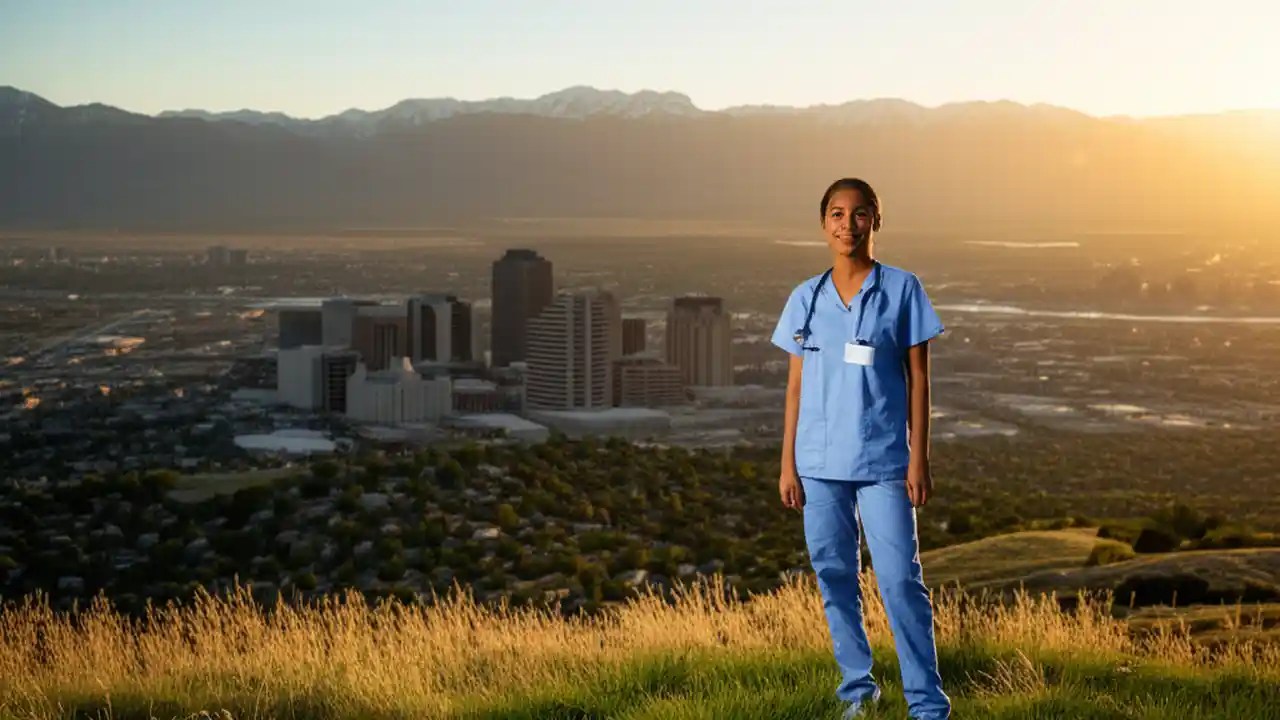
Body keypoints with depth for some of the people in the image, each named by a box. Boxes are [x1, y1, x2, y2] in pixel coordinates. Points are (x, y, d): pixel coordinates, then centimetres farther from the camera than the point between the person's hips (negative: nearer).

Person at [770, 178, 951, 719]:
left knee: (900, 579, -6)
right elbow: (796, 384, 9)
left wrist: (919, 458, -5)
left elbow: (917, 378, 0)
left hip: (883, 460, -3)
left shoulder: (902, 289, -1)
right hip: (819, 463, 3)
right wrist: (787, 463, 5)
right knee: (834, 577, 9)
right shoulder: (805, 299, 6)